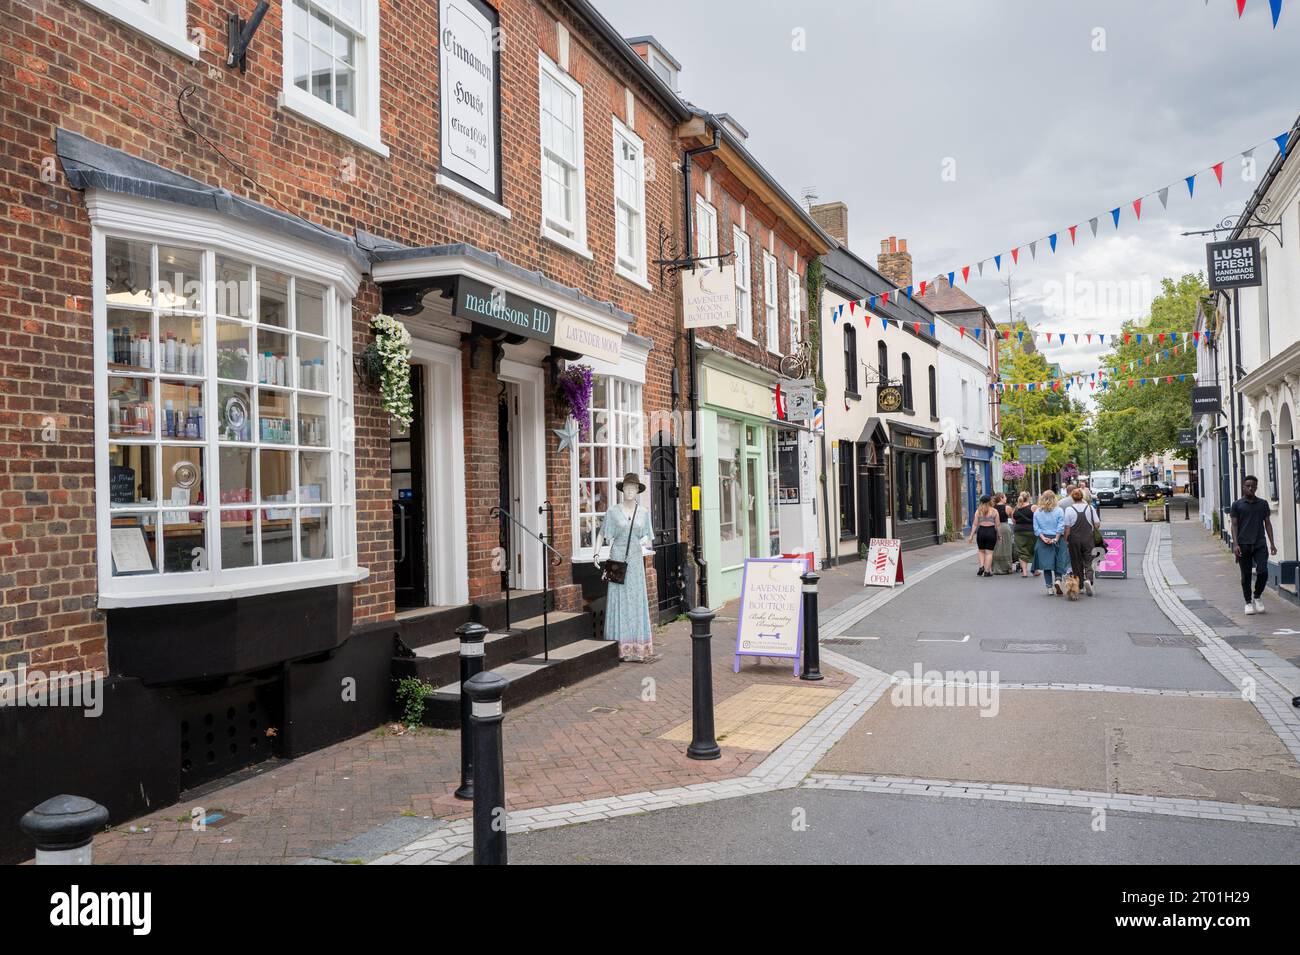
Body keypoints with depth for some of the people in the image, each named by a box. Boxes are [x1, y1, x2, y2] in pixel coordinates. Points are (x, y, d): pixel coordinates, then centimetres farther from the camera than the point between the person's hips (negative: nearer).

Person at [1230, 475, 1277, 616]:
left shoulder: (1263, 504, 9)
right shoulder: (1237, 505, 2)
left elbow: (1267, 523, 11)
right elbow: (1234, 525, 1)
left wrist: (1272, 543, 5)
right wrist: (1235, 544, -9)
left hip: (1260, 544, 1)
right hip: (1243, 545, -1)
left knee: (1263, 572, -8)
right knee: (1246, 575, 3)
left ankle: (1257, 596, 15)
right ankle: (1248, 602, 14)